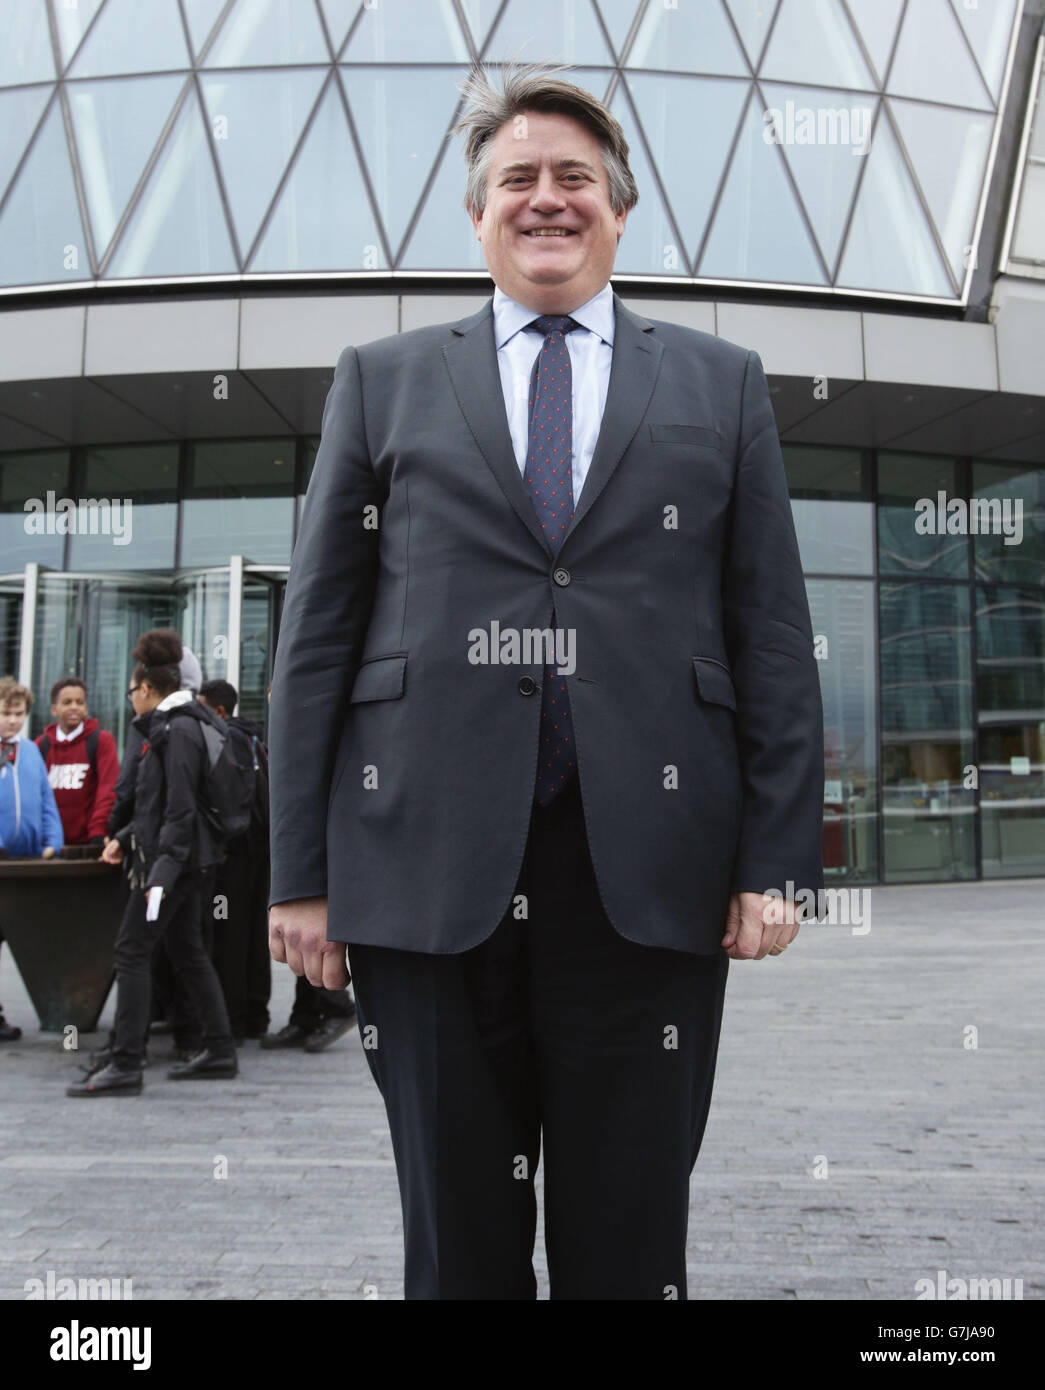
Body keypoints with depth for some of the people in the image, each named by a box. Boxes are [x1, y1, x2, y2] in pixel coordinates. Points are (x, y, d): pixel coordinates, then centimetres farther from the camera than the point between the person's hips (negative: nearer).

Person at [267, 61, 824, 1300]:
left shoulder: (722, 386, 14)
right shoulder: (381, 381, 13)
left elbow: (774, 637, 8)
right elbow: (316, 635, 8)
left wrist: (776, 858, -1)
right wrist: (301, 871, 2)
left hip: (649, 870, 0)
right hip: (427, 867, 1)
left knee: (629, 1251, 11)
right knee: (458, 1247, 12)